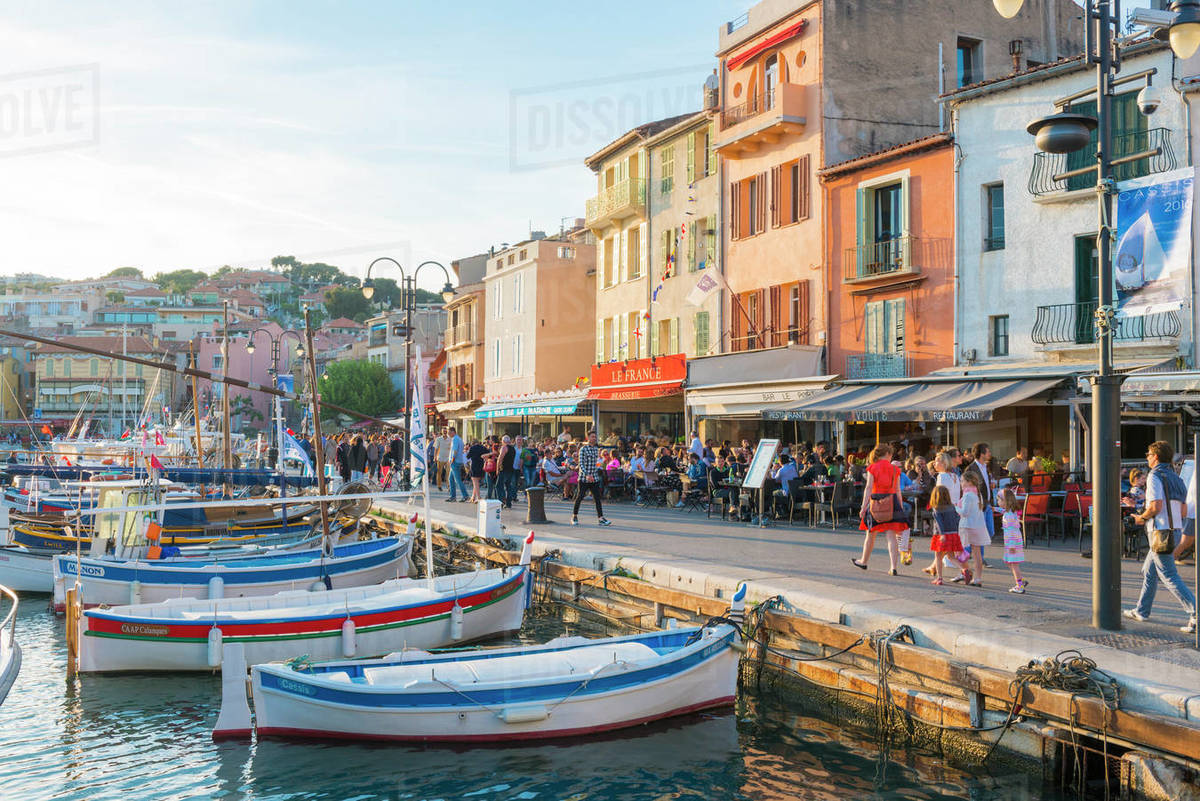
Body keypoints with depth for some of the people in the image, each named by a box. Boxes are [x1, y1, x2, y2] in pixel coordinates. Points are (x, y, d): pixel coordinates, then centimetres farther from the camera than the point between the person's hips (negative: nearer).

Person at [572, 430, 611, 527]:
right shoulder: (583, 449, -7)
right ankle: (574, 516, 18)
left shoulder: (596, 449, 11)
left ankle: (600, 518, -4)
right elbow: (581, 464, -14)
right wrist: (586, 475, -26)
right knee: (579, 497, 3)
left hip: (594, 478, 5)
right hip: (583, 478, -5)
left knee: (597, 498, -2)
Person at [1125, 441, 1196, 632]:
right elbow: (1184, 512, 14)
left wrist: (1142, 518, -5)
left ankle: (1195, 614, -17)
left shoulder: (1155, 476, -11)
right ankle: (1142, 611, 28)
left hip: (1160, 533, -9)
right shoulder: (1176, 479, 14)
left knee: (1169, 577, -9)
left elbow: (1156, 506, -23)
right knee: (1148, 571, 20)